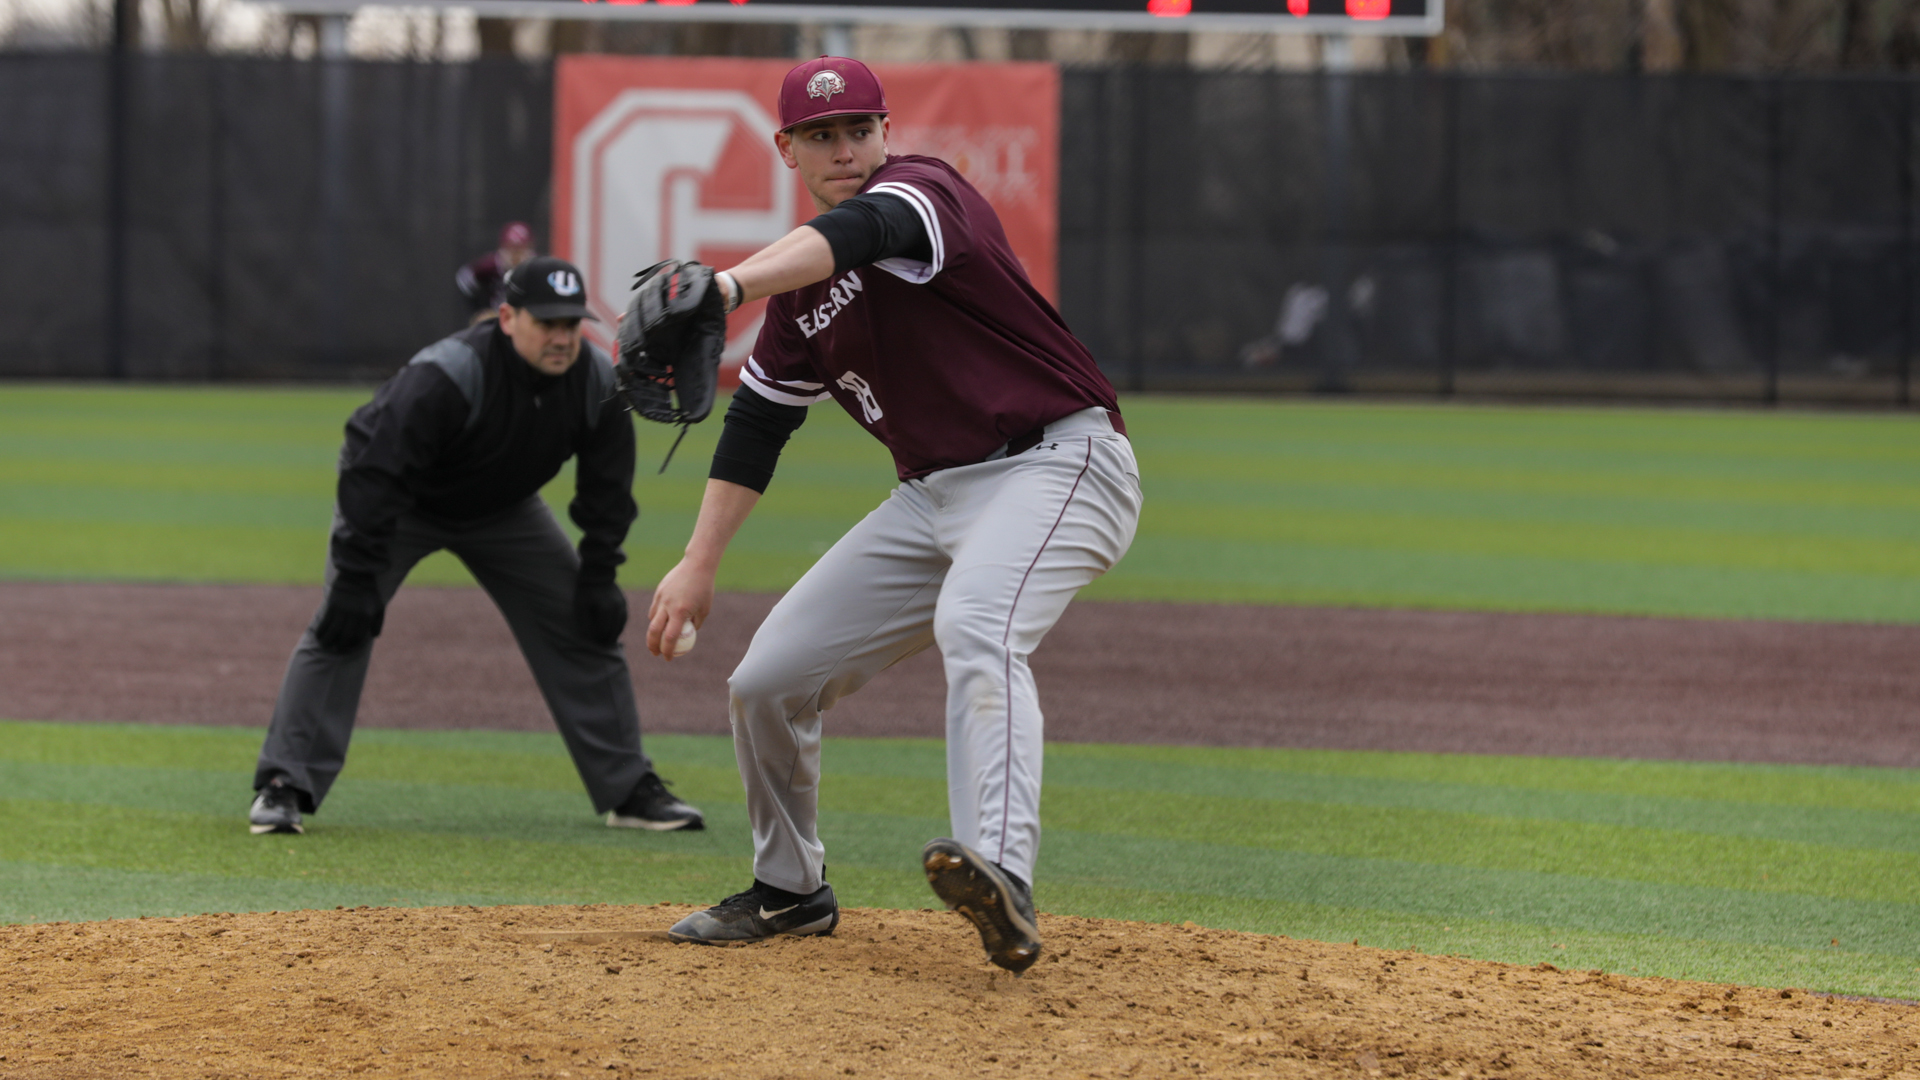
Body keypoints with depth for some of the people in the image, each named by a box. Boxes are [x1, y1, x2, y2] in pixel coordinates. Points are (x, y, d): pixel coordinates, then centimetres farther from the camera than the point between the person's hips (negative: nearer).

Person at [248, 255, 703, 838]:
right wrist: (356, 578, -39)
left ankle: (630, 789, 11)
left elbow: (607, 486, -6)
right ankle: (283, 787, -15)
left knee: (584, 629, 1)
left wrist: (598, 578, -10)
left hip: (503, 508, 5)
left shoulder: (598, 380, -21)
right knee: (342, 627, -20)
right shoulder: (445, 376, -38)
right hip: (399, 502, -5)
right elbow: (374, 474, -37)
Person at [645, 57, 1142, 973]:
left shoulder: (922, 191, -11)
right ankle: (790, 890, 28)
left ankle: (1002, 880, -54)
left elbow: (856, 235, -34)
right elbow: (756, 422, 16)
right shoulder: (796, 284, 12)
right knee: (767, 680, 6)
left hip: (1055, 463, -8)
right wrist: (698, 564, 7)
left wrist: (726, 286, -52)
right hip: (934, 494, 8)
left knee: (974, 627, -37)